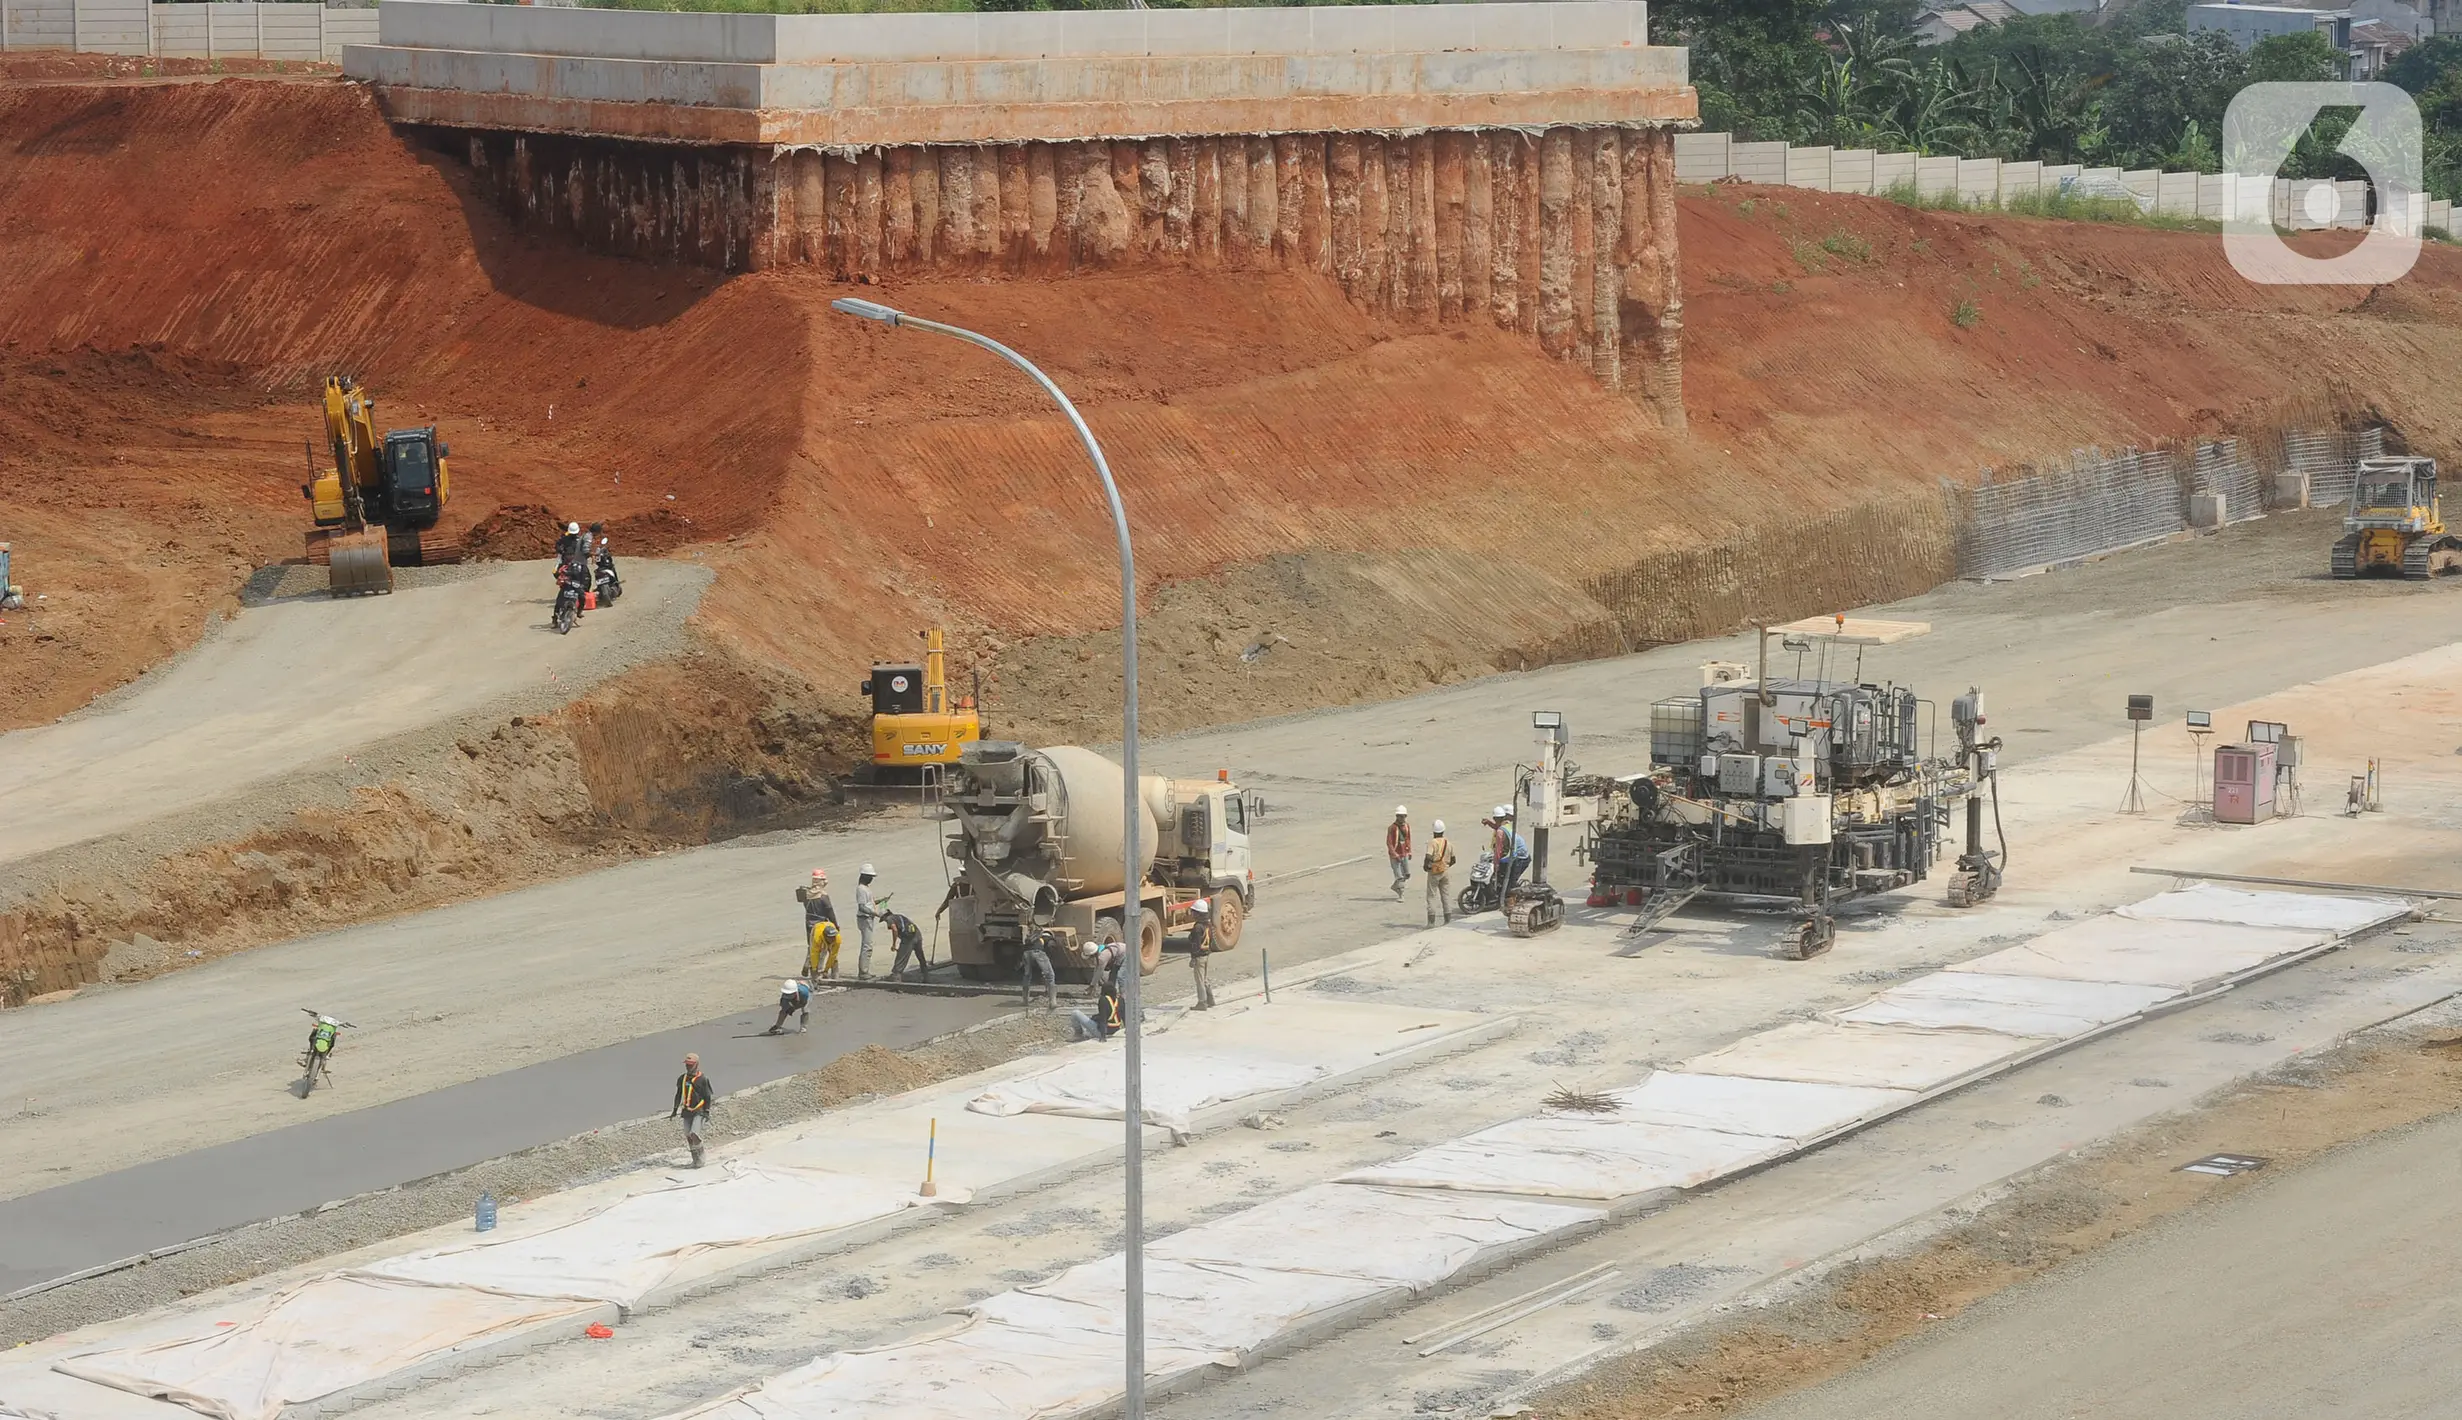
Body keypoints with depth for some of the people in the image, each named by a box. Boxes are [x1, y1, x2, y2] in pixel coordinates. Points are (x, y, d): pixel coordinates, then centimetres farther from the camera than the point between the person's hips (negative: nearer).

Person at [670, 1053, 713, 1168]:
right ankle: (695, 1159, 14)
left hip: (699, 1111, -6)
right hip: (687, 1111, 6)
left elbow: (707, 1097, -4)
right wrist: (675, 1110, 20)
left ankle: (701, 1158, -1)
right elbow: (678, 1095, 19)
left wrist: (707, 1112, -9)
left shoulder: (703, 1079, -6)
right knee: (688, 1137, 2)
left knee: (694, 1134, -20)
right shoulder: (682, 1079, 9)